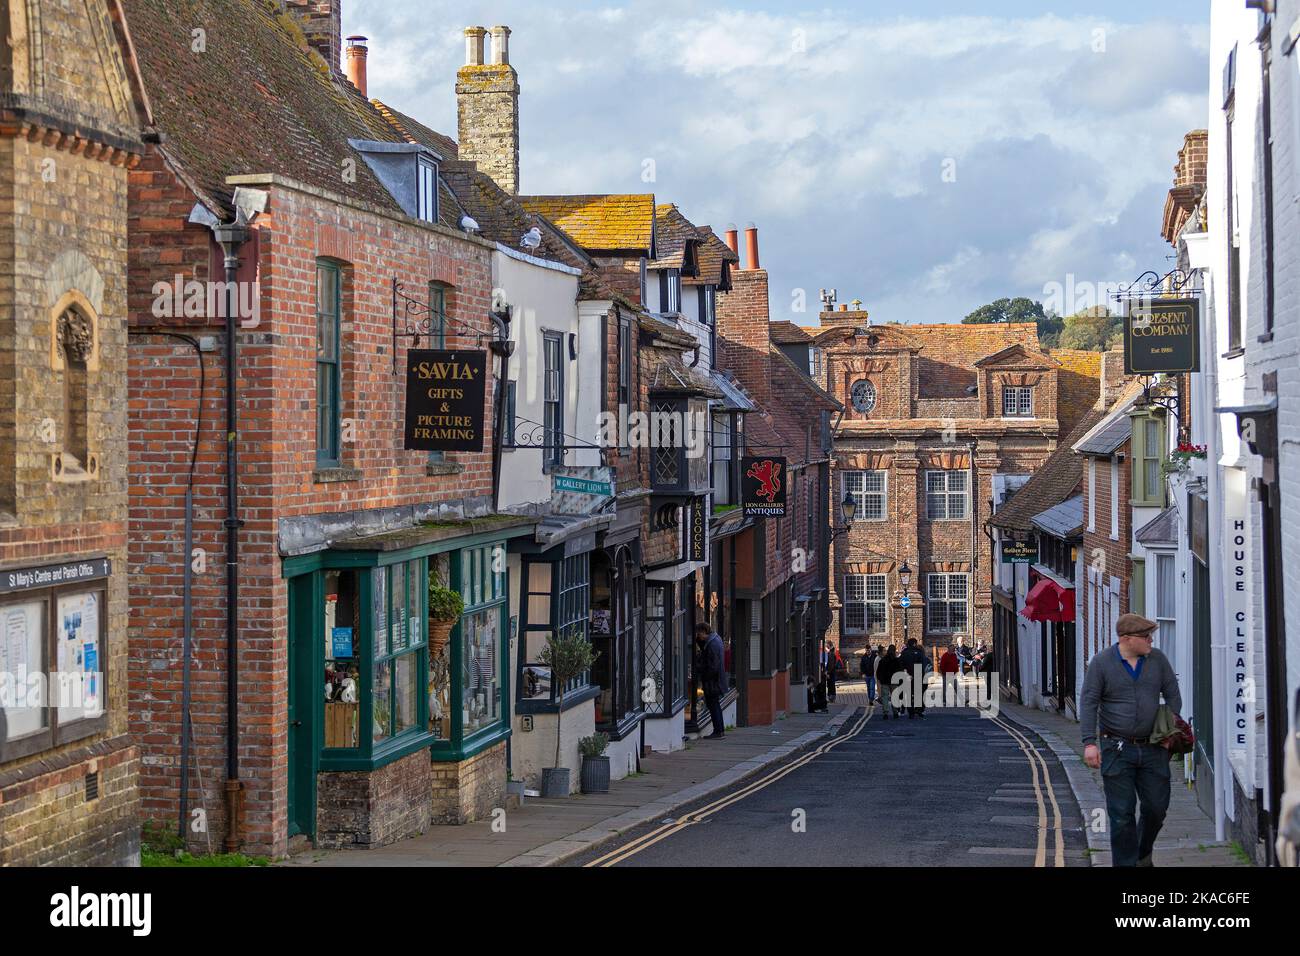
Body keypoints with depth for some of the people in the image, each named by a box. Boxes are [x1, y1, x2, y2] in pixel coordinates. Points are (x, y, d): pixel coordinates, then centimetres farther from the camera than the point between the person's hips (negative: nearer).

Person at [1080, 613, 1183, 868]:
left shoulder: (1158, 660, 5)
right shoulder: (1101, 662, -4)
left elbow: (1173, 696, 10)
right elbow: (1089, 702, -7)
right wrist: (1089, 742, -15)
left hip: (1153, 748, 3)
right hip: (1117, 749, -3)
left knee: (1157, 807, 6)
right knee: (1121, 813, -2)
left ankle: (1143, 853, 31)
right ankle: (1125, 862, 8)